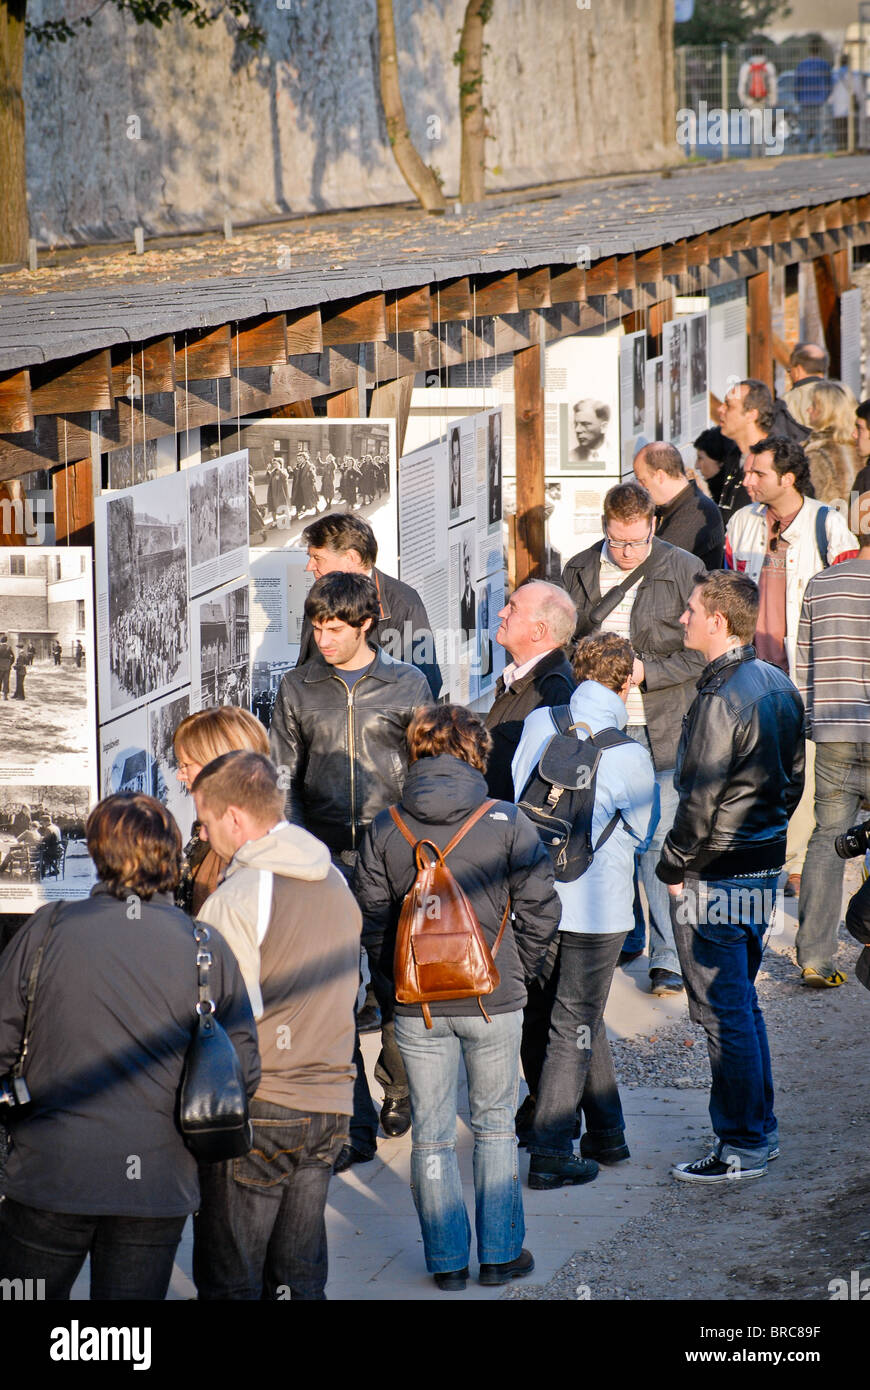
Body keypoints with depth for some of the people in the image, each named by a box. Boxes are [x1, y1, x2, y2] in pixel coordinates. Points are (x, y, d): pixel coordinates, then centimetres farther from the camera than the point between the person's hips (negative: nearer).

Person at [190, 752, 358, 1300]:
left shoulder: (238, 899, -15)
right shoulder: (336, 883, 8)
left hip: (255, 1110, -7)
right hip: (328, 1100, 7)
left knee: (229, 1280, 2)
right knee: (299, 1277, 11)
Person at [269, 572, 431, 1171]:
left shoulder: (408, 685, 4)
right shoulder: (298, 689, 8)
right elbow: (283, 779, 10)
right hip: (325, 861, 1)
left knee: (398, 986, 2)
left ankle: (400, 1091, 28)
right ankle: (353, 1127, 1)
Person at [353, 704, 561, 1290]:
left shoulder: (385, 829, -3)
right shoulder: (508, 822, -9)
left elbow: (371, 920, 1)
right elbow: (539, 911, -6)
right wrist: (519, 974, 8)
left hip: (417, 1005, 1)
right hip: (495, 1000, -1)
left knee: (432, 1132, 11)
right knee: (496, 1124, 15)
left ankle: (447, 1259, 16)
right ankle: (499, 1253, 19)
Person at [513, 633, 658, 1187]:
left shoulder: (538, 723, -5)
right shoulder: (629, 757, -15)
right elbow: (644, 832, 0)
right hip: (597, 903, -5)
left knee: (583, 1017, 20)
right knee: (574, 1027, 6)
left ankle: (607, 1134, 27)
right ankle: (550, 1153, 6)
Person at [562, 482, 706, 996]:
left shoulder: (684, 570, -5)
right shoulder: (581, 571, 7)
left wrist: (644, 672, -14)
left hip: (662, 729, -4)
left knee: (659, 839, -6)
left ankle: (670, 954, 1)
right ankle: (625, 935, 29)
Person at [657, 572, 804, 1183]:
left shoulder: (722, 698, -21)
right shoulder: (778, 685, 7)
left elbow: (701, 798, -20)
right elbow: (793, 779, 15)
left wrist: (674, 868, -9)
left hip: (716, 877, -9)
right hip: (765, 866, 9)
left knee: (722, 1013, -2)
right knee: (743, 1004, 19)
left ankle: (743, 1148, 3)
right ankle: (759, 1128, 26)